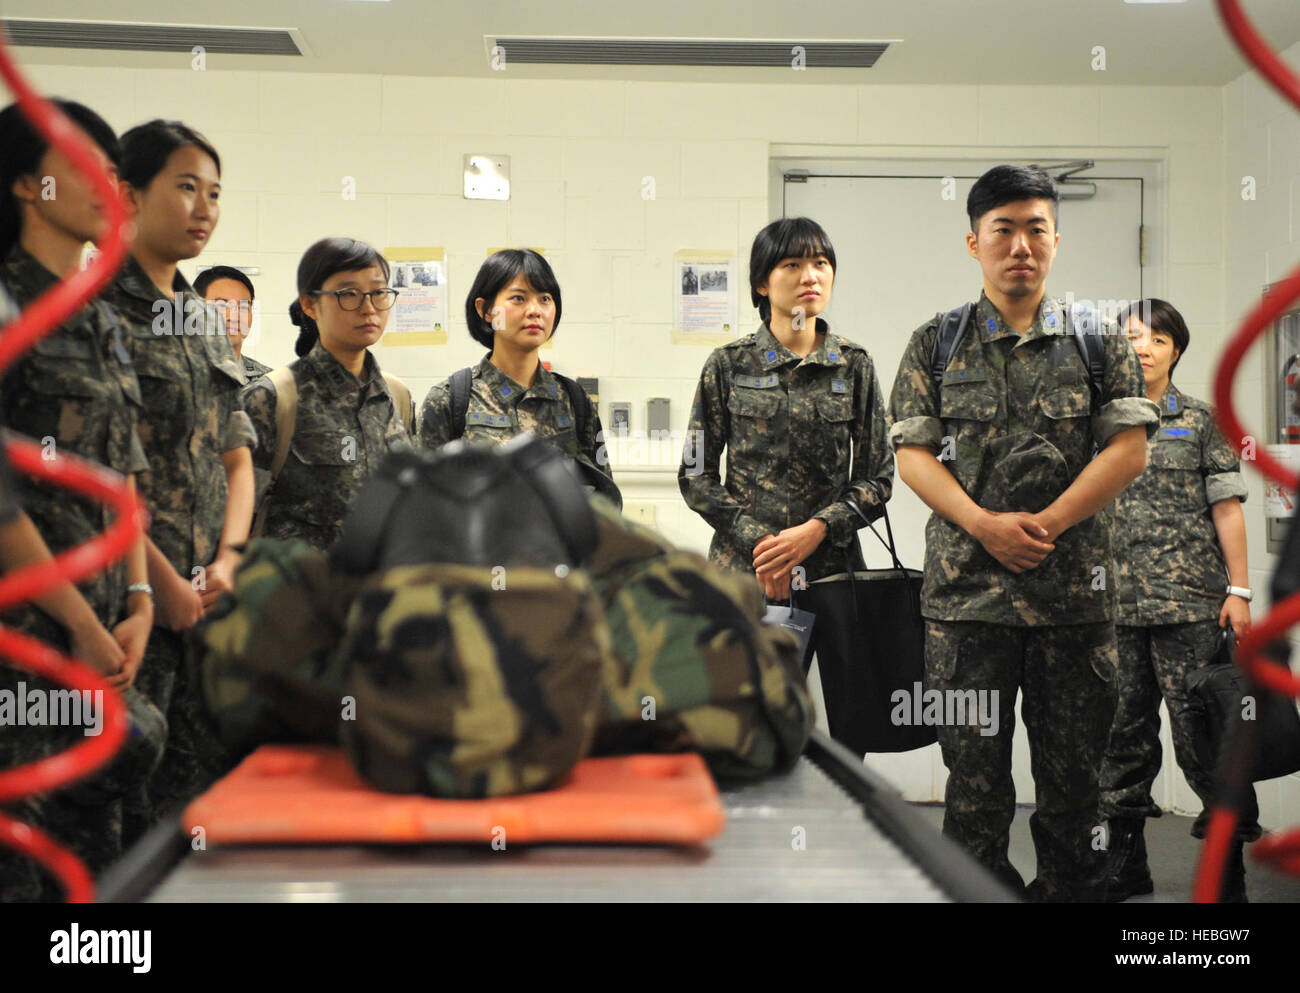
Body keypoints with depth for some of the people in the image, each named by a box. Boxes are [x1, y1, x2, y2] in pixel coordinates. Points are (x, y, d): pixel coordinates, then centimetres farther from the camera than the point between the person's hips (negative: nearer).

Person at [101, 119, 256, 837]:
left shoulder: (207, 323, 18)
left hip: (208, 599, 7)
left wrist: (227, 561, 3)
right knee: (126, 798, -4)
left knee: (203, 790, 8)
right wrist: (162, 581, -14)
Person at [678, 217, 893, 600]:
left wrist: (817, 529, -11)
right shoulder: (728, 365, 3)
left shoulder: (855, 365, 6)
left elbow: (878, 478, 5)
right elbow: (695, 475, 2)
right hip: (741, 567, -1)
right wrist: (758, 540, -10)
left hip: (831, 566, 1)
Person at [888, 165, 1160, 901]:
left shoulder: (1099, 339, 7)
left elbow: (1129, 450, -1)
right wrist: (986, 524, -14)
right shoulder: (936, 343, 7)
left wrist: (1047, 523, -12)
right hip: (967, 588, 0)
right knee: (974, 775, 5)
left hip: (1076, 587, 1)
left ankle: (1066, 890, 22)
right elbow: (913, 453, 1)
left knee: (1073, 772, 8)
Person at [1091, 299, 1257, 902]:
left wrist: (1239, 589, -1)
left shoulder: (1200, 421, 6)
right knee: (1124, 727, 8)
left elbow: (1226, 507, 5)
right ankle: (1124, 861, 18)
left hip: (1187, 599, -2)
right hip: (1113, 601, 3)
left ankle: (1230, 857, 7)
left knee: (1199, 727, -5)